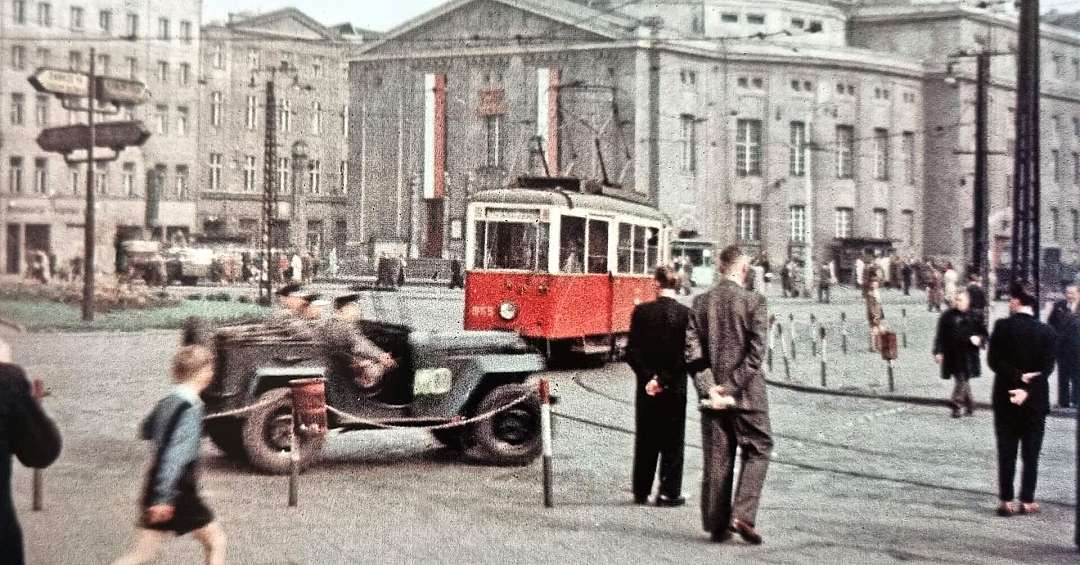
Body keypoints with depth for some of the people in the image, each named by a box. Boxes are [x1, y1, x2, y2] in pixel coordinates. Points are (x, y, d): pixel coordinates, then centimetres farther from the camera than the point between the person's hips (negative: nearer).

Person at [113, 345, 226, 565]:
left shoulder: (167, 402, 9)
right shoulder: (191, 408, -17)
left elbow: (147, 430, 28)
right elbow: (176, 454, -25)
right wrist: (164, 497, -28)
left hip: (156, 491, 8)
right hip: (178, 494, -8)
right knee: (216, 542, 10)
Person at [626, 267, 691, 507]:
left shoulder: (641, 311, -4)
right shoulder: (685, 314, -10)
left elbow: (632, 351, -6)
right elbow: (686, 354, -13)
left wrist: (648, 378, -6)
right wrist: (664, 380, -10)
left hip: (646, 387, 2)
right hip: (675, 388, -2)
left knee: (645, 440, 12)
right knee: (672, 441, 6)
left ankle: (641, 491, 18)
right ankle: (669, 492, 6)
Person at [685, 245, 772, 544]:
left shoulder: (701, 302, 3)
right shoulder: (753, 301, -9)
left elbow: (692, 351, -2)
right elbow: (756, 352, -15)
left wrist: (709, 388, -6)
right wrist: (732, 388, -12)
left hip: (712, 393, 4)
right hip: (747, 394, -4)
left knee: (716, 457, 10)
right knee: (758, 450, 8)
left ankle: (716, 524, 13)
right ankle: (742, 515, -4)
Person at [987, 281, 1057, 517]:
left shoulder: (1003, 327, -10)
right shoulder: (1046, 331, -6)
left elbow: (993, 361, -12)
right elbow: (1047, 367, -11)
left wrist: (1018, 377, -12)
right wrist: (1027, 388, -14)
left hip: (1005, 399, 0)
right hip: (1036, 400, 1)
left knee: (1006, 453, 7)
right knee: (1031, 454, 9)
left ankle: (1006, 501, 8)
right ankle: (1027, 501, 11)